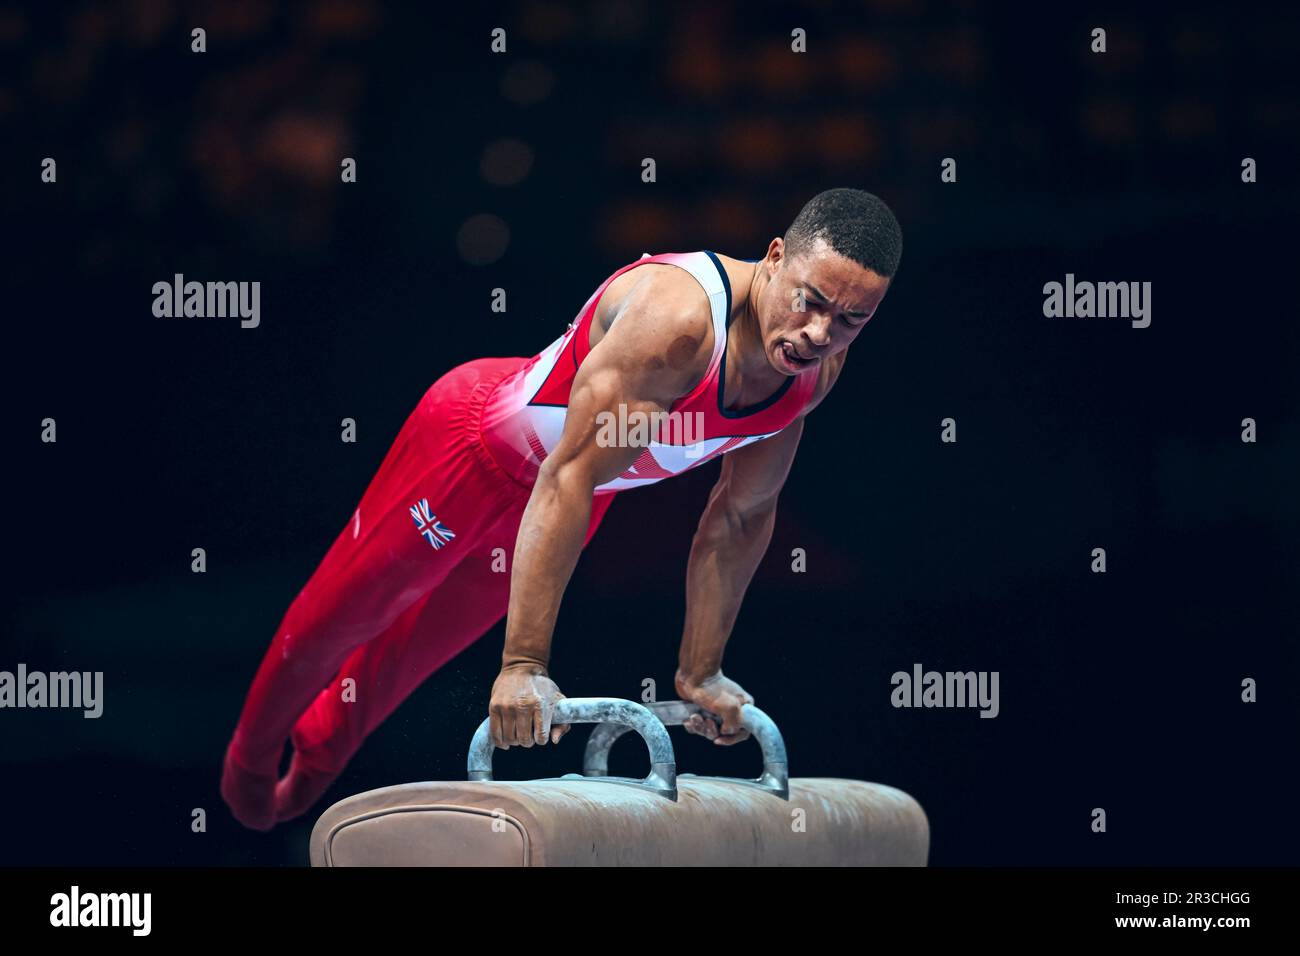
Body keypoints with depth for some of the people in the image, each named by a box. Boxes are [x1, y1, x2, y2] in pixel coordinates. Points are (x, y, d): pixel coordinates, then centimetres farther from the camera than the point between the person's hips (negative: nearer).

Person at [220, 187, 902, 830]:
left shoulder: (817, 370, -20)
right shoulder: (676, 317, -43)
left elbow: (741, 516, -5)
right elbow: (570, 478, -44)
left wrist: (699, 674, -4)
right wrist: (523, 666, -46)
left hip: (583, 486, 7)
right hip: (479, 436, -7)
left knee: (428, 639, 27)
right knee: (349, 603, 14)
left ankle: (319, 748, 55)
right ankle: (253, 754, 43)